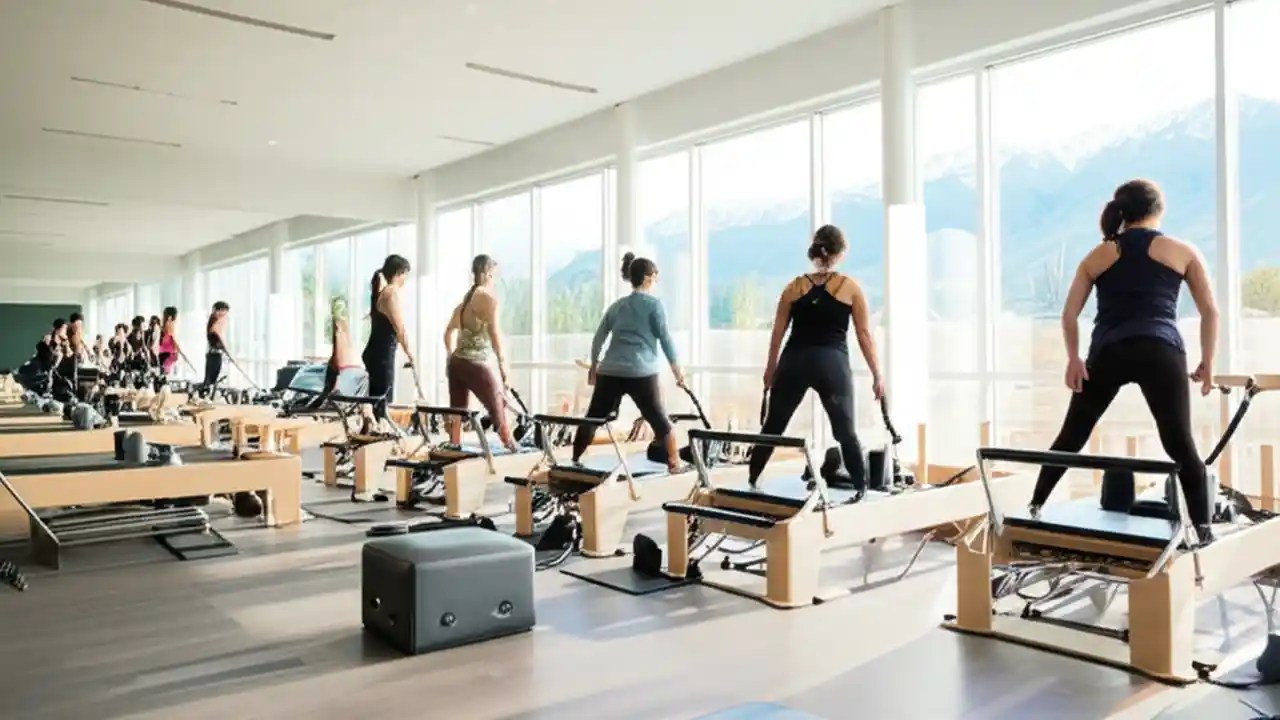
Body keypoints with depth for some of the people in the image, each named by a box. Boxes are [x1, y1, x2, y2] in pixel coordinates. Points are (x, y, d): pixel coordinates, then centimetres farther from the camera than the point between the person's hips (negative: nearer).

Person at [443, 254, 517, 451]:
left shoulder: (466, 299, 17)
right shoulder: (488, 298, -7)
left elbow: (449, 333, 21)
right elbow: (494, 334, -15)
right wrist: (503, 365, -12)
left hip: (455, 363, 8)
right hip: (475, 364, -8)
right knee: (499, 410, 0)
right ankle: (514, 450, 4)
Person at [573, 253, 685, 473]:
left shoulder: (617, 305, 16)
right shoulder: (654, 304, 2)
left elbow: (598, 338, 17)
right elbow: (665, 338, -1)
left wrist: (594, 364, 28)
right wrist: (676, 368, 6)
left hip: (609, 373, 4)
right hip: (642, 374, -4)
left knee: (593, 417, 12)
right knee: (659, 419, 8)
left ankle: (574, 460, 17)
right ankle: (674, 463, 11)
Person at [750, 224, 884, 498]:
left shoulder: (794, 286, 9)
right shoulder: (851, 287, 4)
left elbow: (777, 333, 11)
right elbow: (864, 335, 2)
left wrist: (770, 369, 21)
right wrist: (877, 375, 6)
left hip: (794, 362, 2)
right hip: (832, 363, -2)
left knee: (772, 426, 13)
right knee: (845, 431, 4)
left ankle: (751, 482, 22)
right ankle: (861, 487, 2)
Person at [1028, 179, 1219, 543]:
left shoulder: (1098, 255, 18)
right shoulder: (1183, 251, 15)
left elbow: (1069, 313, 9)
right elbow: (1210, 312, 12)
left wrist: (1074, 358, 9)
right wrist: (1206, 364, 16)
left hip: (1107, 352, 2)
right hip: (1160, 351, -1)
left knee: (1071, 437, 12)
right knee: (1181, 445, 2)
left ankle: (1034, 508, 17)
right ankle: (1203, 531, 0)